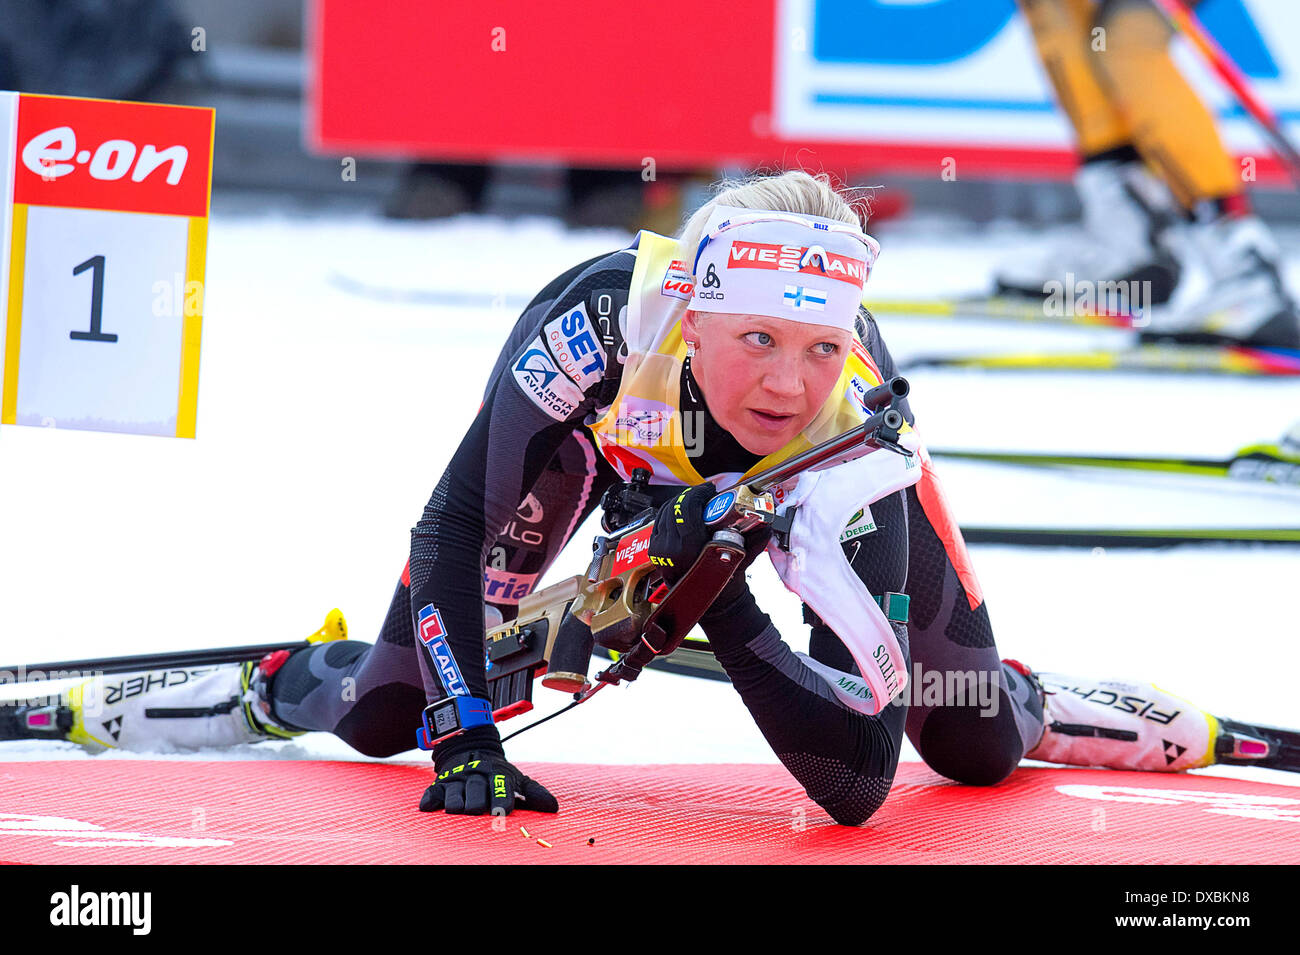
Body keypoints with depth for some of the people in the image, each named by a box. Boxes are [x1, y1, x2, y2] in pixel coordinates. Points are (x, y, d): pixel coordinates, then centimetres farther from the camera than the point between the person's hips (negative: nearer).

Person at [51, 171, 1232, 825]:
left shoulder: (858, 432, -44)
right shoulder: (600, 320, -45)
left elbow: (860, 782, -45)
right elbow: (462, 523, -32)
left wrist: (721, 603, -53)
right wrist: (468, 738, -39)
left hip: (815, 467, 0)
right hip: (612, 419, 0)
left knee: (977, 746, -2)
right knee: (386, 712, -1)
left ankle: (1031, 706, 36)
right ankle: (274, 687, 36)